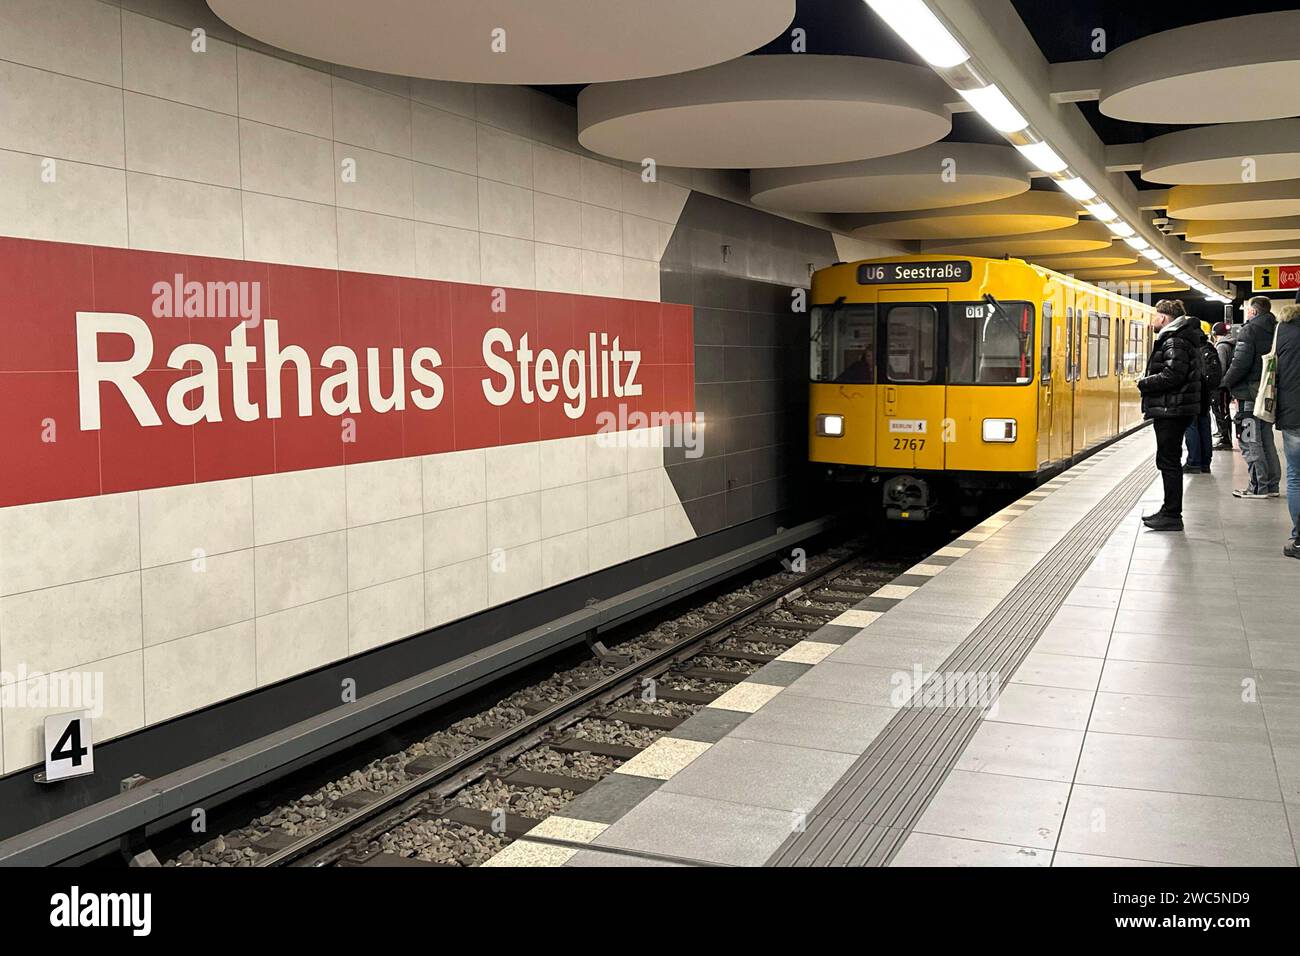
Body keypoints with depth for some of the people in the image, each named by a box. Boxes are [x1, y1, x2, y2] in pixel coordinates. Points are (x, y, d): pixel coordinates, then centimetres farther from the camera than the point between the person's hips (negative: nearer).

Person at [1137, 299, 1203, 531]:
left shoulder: (1175, 341, -15)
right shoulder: (1175, 338, 17)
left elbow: (1172, 376, -25)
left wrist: (1144, 383, -12)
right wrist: (1148, 383, 7)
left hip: (1171, 411, -11)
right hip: (1172, 410, 11)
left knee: (1169, 461, -5)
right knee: (1169, 461, 16)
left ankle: (1172, 516, -1)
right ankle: (1169, 510, 25)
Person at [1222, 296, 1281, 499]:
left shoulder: (1249, 330, -13)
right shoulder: (1275, 330, 12)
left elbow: (1240, 363, -19)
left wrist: (1226, 382, -6)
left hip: (1250, 393, -8)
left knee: (1250, 443, -4)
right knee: (1266, 440, 16)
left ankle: (1258, 487, -4)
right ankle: (1272, 484, 19)